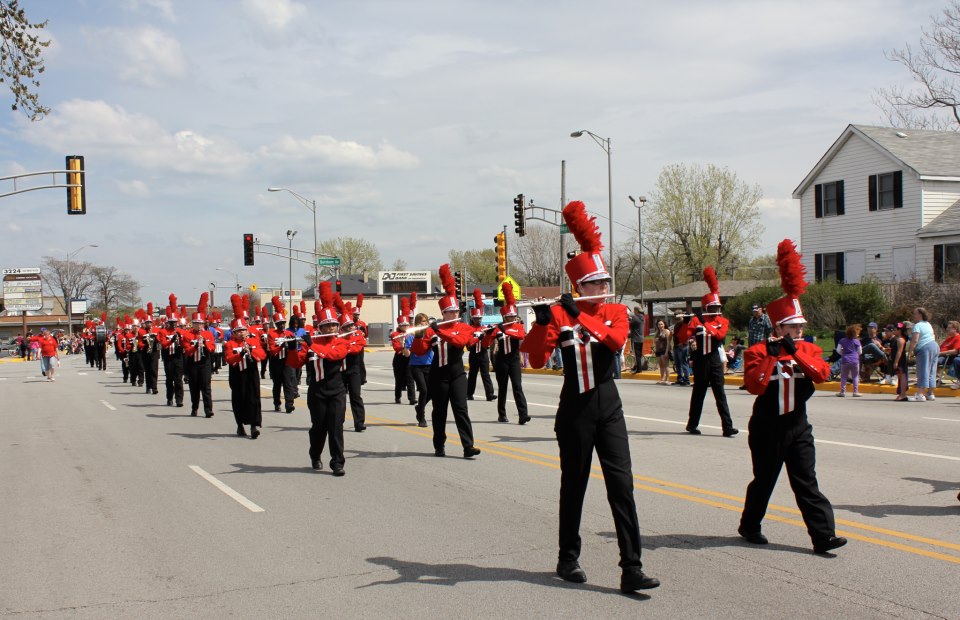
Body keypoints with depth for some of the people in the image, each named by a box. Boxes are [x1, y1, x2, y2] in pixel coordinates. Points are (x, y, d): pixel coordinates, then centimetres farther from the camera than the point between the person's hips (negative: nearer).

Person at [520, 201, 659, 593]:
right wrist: (541, 322, -27)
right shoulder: (559, 314, -2)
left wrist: (579, 316, -25)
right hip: (575, 409, -2)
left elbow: (616, 340, -16)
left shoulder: (616, 312, 6)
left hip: (608, 406, 2)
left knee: (622, 484, -5)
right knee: (574, 485, 8)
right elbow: (537, 360, -12)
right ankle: (568, 559, 24)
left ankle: (631, 569, -6)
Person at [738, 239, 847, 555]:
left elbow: (822, 373, -14)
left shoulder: (808, 350, 5)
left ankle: (824, 535, -3)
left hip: (798, 426, 4)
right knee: (764, 481, 9)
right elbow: (755, 385, -22)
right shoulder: (758, 352, -8)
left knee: (807, 482, 0)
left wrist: (794, 351, -22)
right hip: (768, 429, -3)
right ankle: (749, 526, 28)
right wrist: (771, 355, -25)